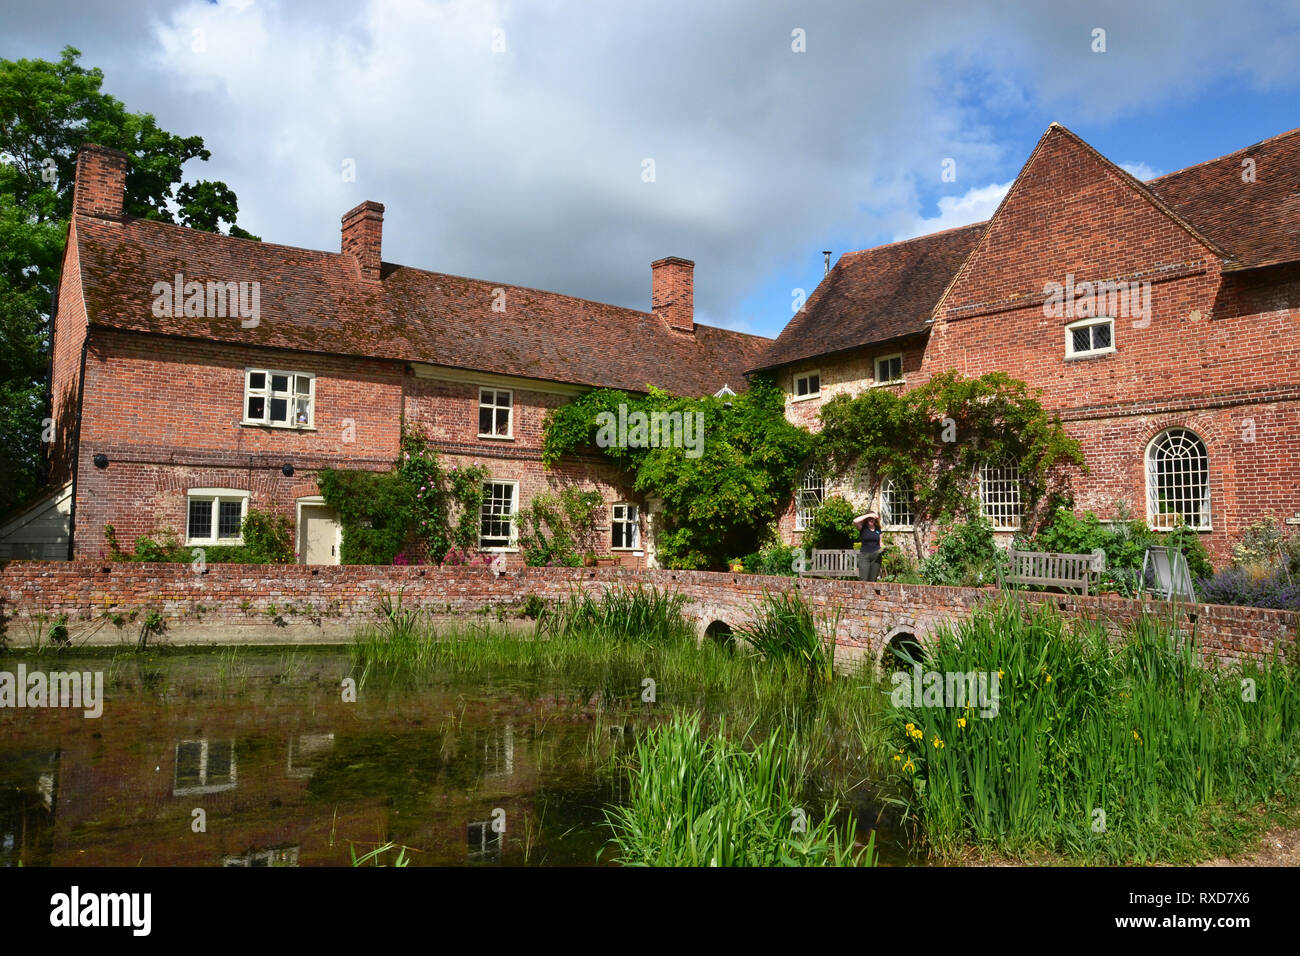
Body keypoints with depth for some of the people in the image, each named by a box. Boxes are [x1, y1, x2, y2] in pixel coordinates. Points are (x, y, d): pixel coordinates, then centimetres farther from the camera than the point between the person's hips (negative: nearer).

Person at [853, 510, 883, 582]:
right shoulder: (862, 528, 2)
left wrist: (882, 549, -2)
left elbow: (880, 543, 20)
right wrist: (868, 515, -13)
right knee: (863, 580, -12)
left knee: (872, 580, 2)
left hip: (876, 556, 3)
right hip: (864, 555, -3)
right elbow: (855, 521, -18)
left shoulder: (878, 529, 13)